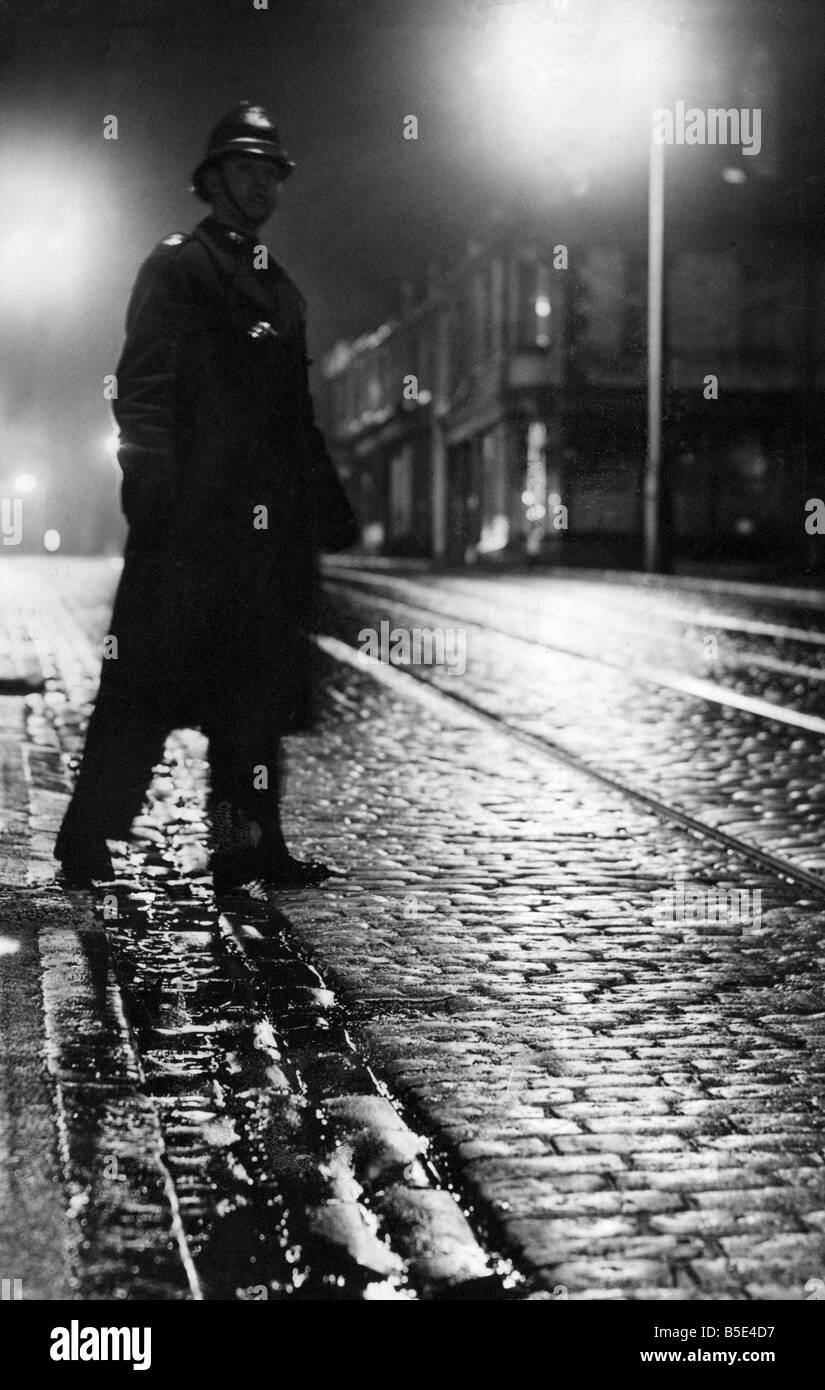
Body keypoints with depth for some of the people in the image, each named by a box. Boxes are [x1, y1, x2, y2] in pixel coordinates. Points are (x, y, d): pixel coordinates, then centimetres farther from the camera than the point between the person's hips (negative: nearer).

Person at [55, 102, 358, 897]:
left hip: (267, 526, 7)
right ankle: (86, 848, 3)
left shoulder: (279, 289, 21)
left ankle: (250, 852, 11)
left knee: (256, 690, 7)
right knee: (149, 686, -5)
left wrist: (332, 516, 17)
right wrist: (155, 500, -18)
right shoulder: (176, 268, 1)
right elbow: (142, 392, -8)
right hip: (193, 524, -7)